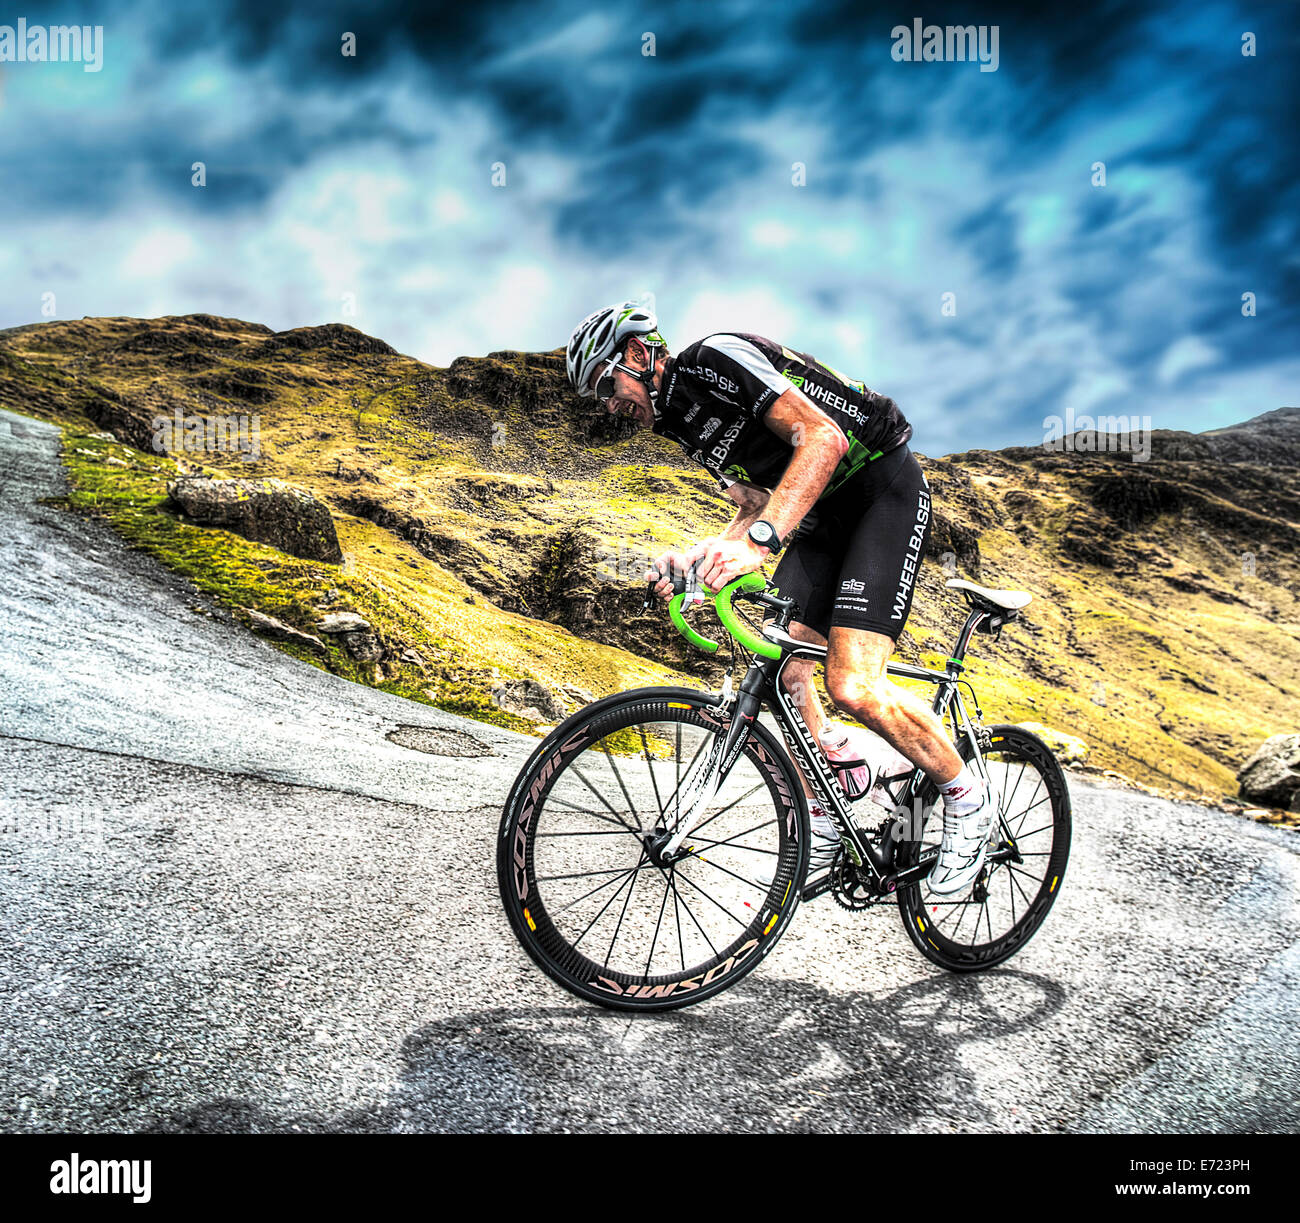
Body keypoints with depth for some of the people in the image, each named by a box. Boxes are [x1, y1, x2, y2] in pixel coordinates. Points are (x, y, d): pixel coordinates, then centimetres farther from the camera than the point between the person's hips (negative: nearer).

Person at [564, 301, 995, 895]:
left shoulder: (717, 357, -17)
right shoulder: (685, 423, 12)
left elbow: (823, 437, -28)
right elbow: (756, 507, 12)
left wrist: (759, 540, -38)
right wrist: (695, 555, -6)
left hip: (886, 492, -9)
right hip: (821, 518, 9)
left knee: (851, 684, -21)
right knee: (782, 671, -2)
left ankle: (967, 800, 1)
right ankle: (825, 828, 15)